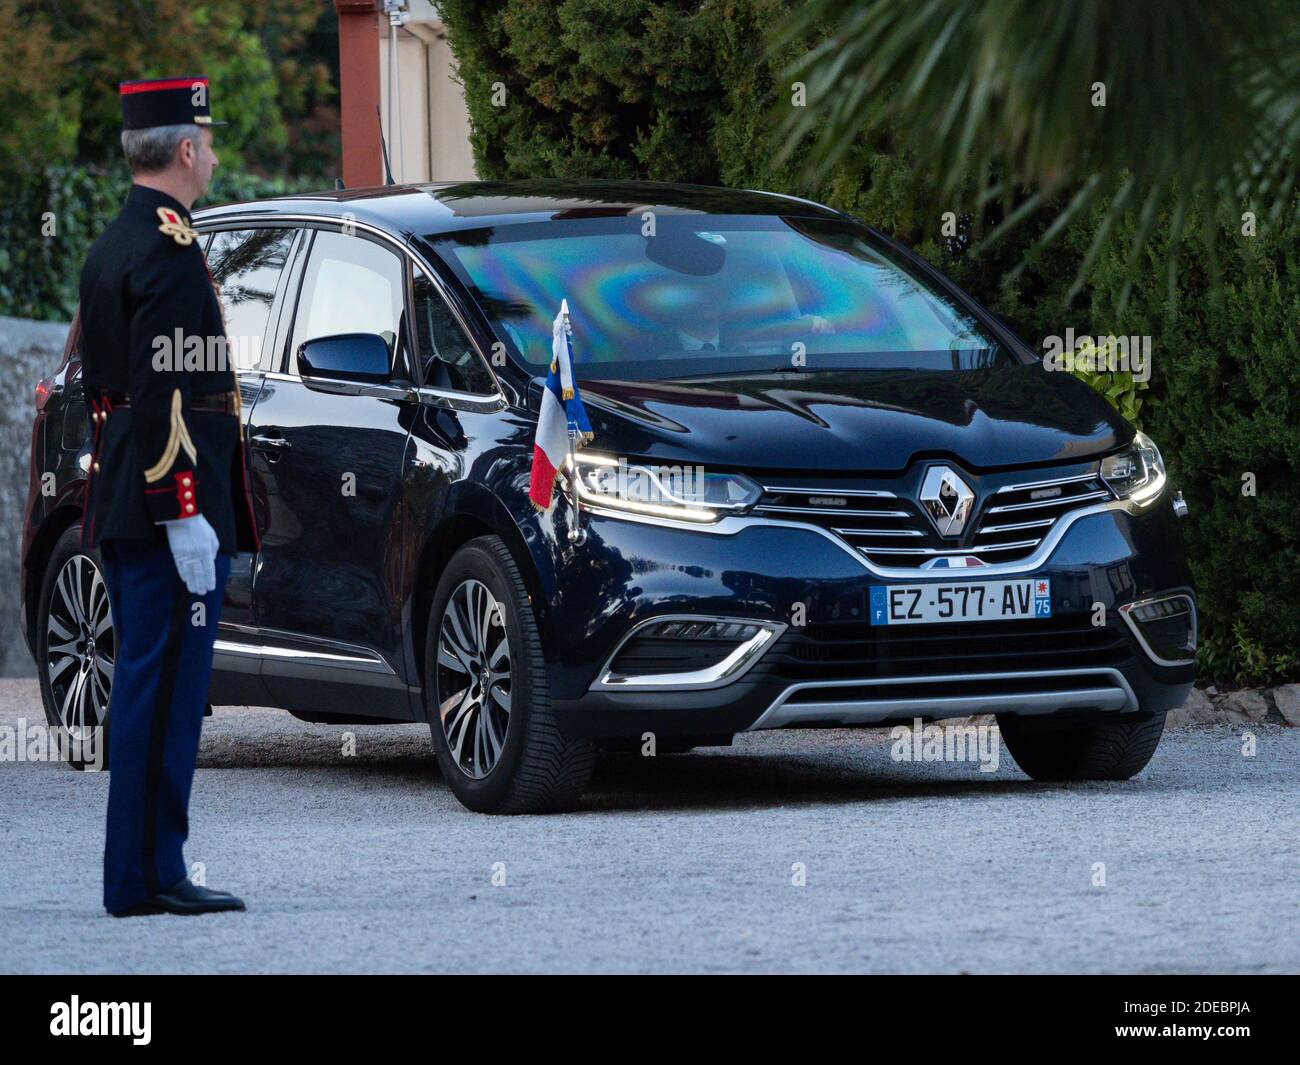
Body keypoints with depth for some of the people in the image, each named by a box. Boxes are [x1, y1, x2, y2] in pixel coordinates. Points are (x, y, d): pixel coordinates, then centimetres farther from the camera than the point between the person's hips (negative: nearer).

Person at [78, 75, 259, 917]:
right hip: (172, 505, -10)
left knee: (144, 683, 12)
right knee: (169, 683, -6)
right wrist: (186, 515, -22)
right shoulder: (171, 249, -15)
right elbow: (168, 395, -21)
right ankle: (152, 873, -5)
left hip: (121, 505, 10)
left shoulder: (111, 248, 16)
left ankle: (139, 875, 16)